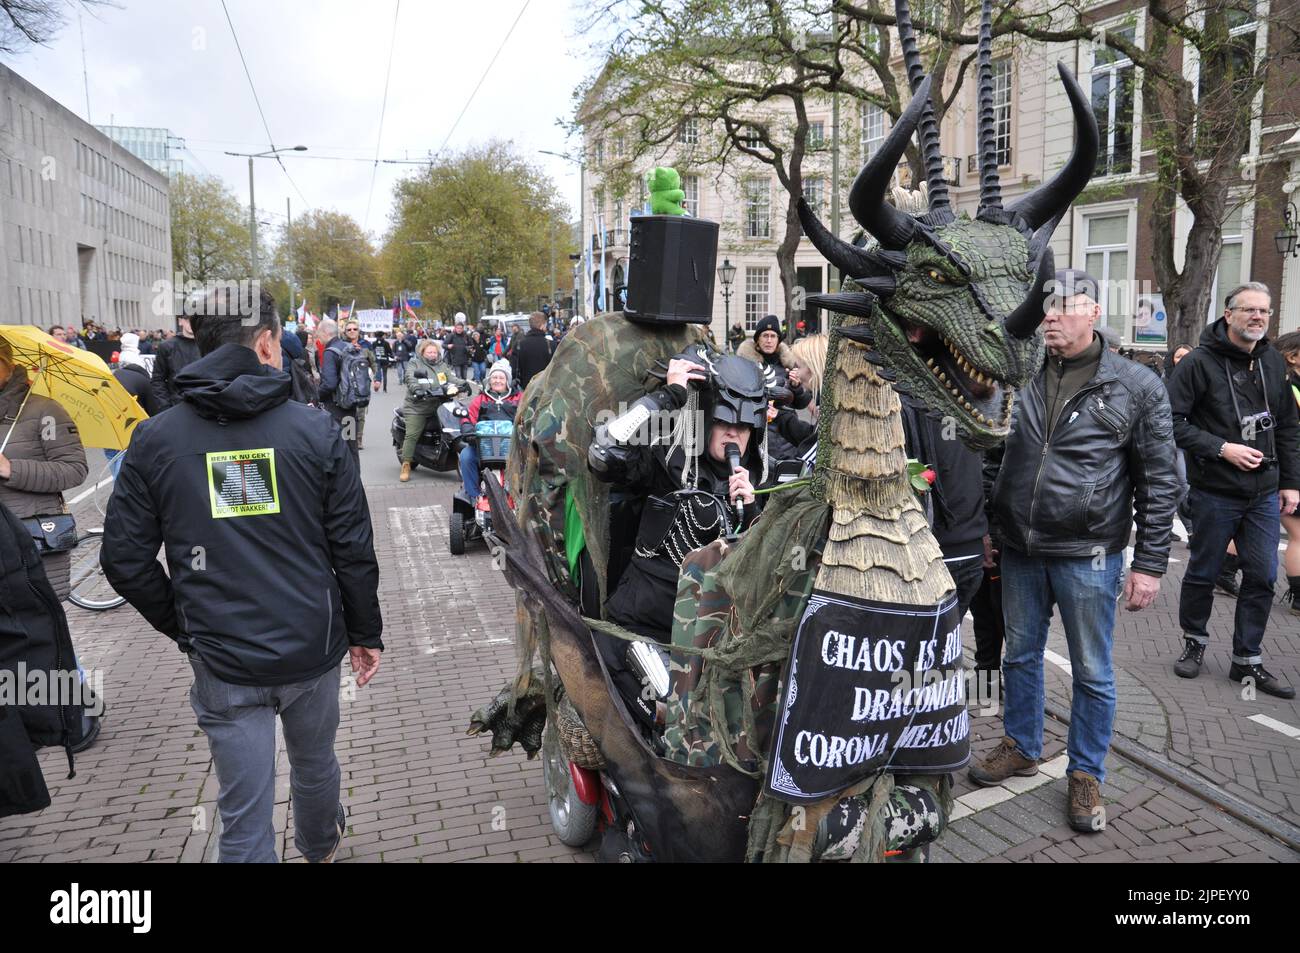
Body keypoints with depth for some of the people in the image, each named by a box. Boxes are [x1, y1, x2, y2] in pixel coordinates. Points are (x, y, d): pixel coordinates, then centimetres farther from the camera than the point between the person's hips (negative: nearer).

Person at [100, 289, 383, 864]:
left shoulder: (154, 440, -6)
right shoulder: (317, 431, -9)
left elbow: (125, 561, -3)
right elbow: (354, 550, -8)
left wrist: (184, 627, 12)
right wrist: (365, 634, 5)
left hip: (223, 663, -1)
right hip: (312, 649, 1)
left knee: (244, 816, 10)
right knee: (315, 766, 27)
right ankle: (320, 845, 54)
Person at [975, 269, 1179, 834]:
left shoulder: (1137, 387, -6)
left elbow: (1159, 483, -4)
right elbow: (994, 458, 12)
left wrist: (1150, 563, -6)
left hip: (1088, 557, -3)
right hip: (1020, 552, 4)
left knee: (1092, 672, 9)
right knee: (1020, 655, 17)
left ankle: (1086, 775, 27)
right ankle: (1021, 748, 37)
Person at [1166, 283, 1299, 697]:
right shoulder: (1200, 363, -11)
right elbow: (1173, 420, -15)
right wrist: (1221, 448, -20)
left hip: (1264, 493, 5)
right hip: (1216, 492, -5)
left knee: (1262, 577, 7)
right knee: (1203, 572, 8)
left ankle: (1247, 660, 19)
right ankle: (1195, 642, 29)